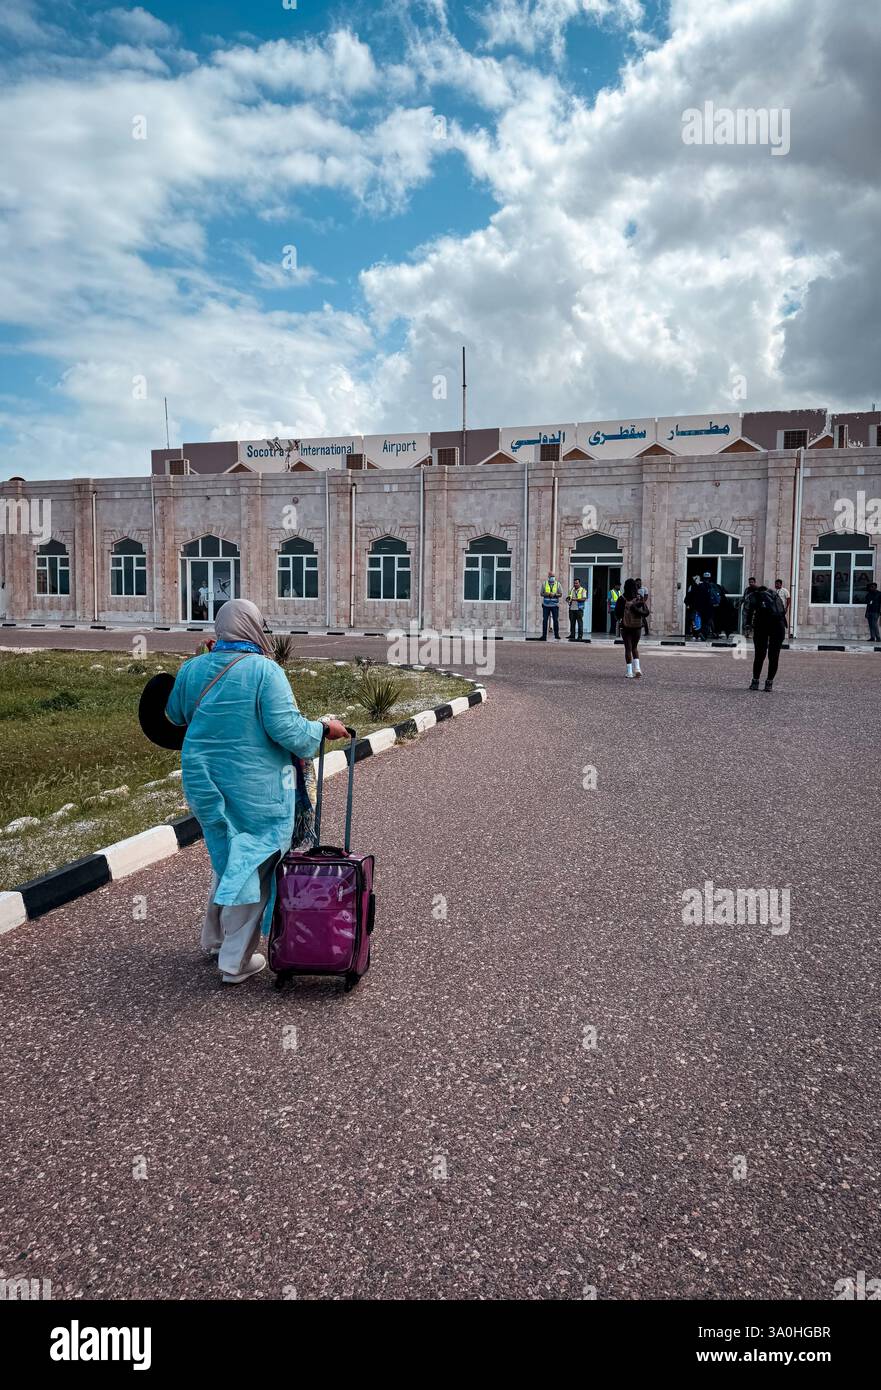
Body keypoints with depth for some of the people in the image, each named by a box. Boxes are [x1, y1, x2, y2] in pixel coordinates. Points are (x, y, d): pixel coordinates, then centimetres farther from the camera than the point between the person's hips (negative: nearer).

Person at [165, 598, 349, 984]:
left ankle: (214, 938, 38)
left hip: (204, 784, 6)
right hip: (254, 789, -6)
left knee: (226, 860, 24)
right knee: (251, 866, 7)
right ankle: (237, 961, 15)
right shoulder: (264, 670, -16)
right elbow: (287, 729, -19)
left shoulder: (192, 668, 1)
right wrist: (323, 729, -3)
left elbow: (175, 714, 17)